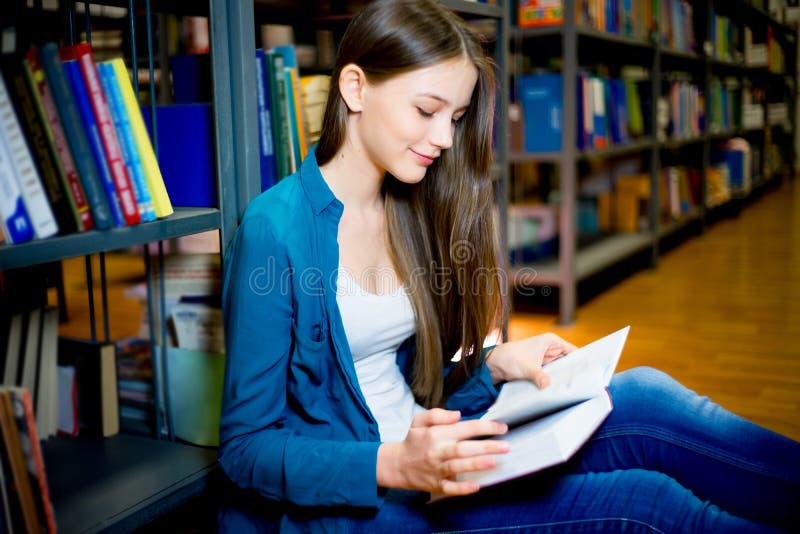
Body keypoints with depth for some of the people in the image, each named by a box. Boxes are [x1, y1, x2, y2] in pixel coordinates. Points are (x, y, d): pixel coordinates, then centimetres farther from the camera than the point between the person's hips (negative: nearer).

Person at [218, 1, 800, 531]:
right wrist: (394, 466, -27)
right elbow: (247, 447, -14)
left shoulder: (413, 211, 6)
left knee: (641, 396, -15)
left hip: (420, 451, 6)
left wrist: (496, 366, -6)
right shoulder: (275, 229, -16)